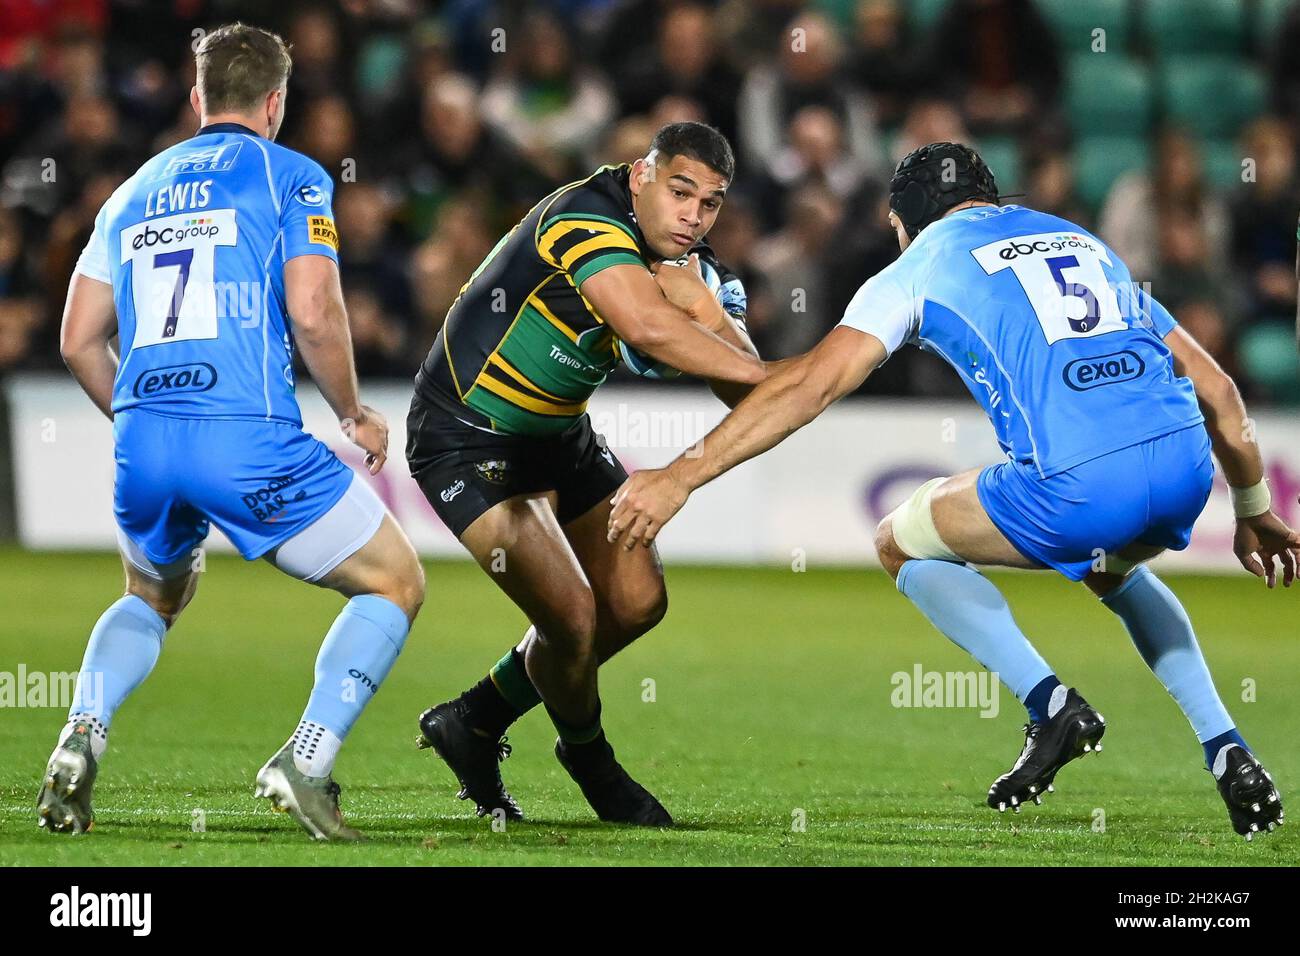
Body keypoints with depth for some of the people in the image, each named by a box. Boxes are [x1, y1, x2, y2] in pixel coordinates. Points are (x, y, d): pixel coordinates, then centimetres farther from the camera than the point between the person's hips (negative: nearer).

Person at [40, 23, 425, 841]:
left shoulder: (135, 191, 21)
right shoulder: (289, 176, 5)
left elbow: (79, 341, 19)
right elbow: (312, 312, -8)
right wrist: (355, 415, 7)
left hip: (142, 441, 5)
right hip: (249, 438, -5)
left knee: (153, 598, 33)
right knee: (396, 584, 11)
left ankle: (80, 741, 7)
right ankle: (306, 762, -7)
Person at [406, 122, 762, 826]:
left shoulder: (679, 257, 0)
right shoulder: (588, 220, -29)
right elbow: (647, 326, -44)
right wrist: (759, 373, -40)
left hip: (557, 436, 9)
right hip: (465, 442, -9)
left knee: (636, 600, 11)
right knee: (571, 616, -17)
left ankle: (474, 723, 27)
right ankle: (588, 760, 14)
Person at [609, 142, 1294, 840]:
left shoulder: (921, 267, 16)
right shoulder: (1082, 242, 30)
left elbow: (812, 384, 5)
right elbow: (1215, 387, 28)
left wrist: (680, 477, 6)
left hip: (1080, 486, -5)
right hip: (1187, 464, 6)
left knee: (902, 543, 20)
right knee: (1112, 568, 39)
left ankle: (1049, 705, 5)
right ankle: (1228, 753, 23)